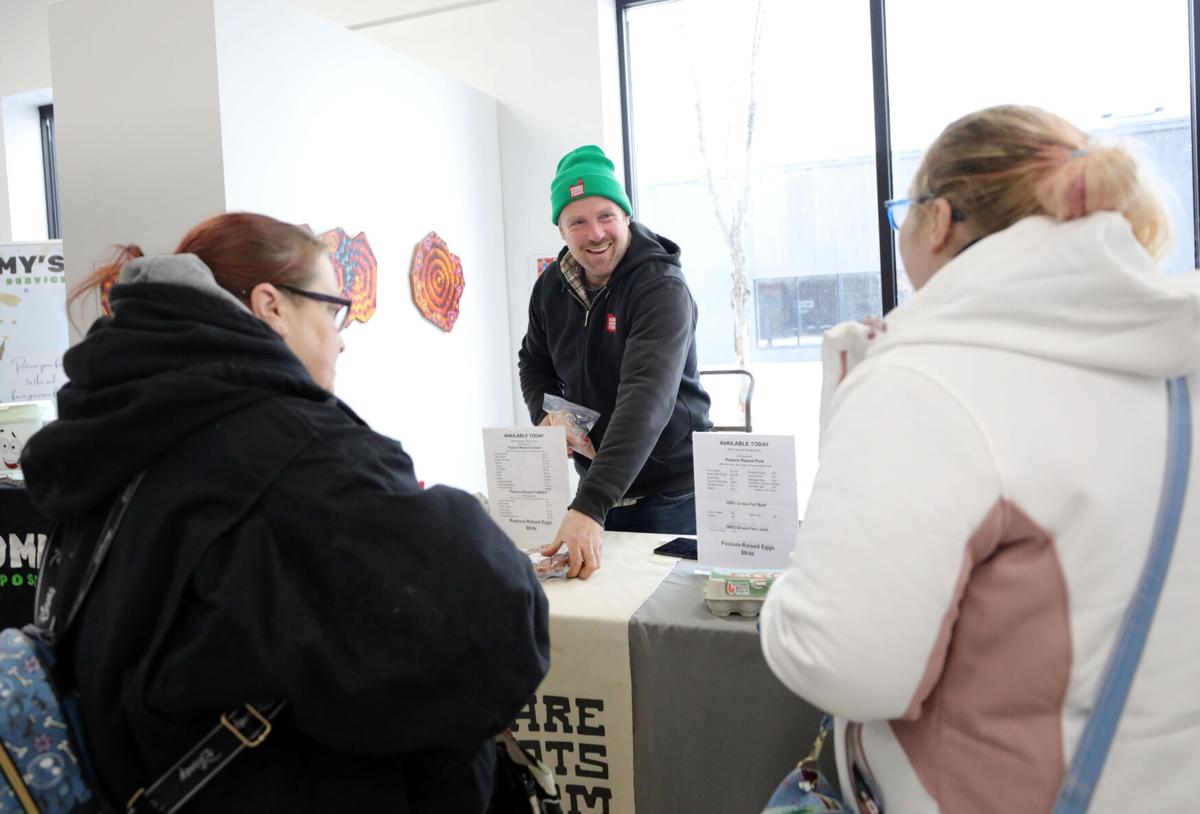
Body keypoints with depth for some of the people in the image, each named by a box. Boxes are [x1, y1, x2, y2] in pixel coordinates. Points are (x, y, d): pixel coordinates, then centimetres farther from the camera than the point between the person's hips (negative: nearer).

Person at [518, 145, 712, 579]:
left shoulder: (663, 287, -22)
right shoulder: (551, 287, -1)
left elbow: (646, 399, -34)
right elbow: (534, 361, 17)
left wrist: (589, 507, -43)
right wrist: (545, 415, -6)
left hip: (670, 493, -5)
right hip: (596, 488, 5)